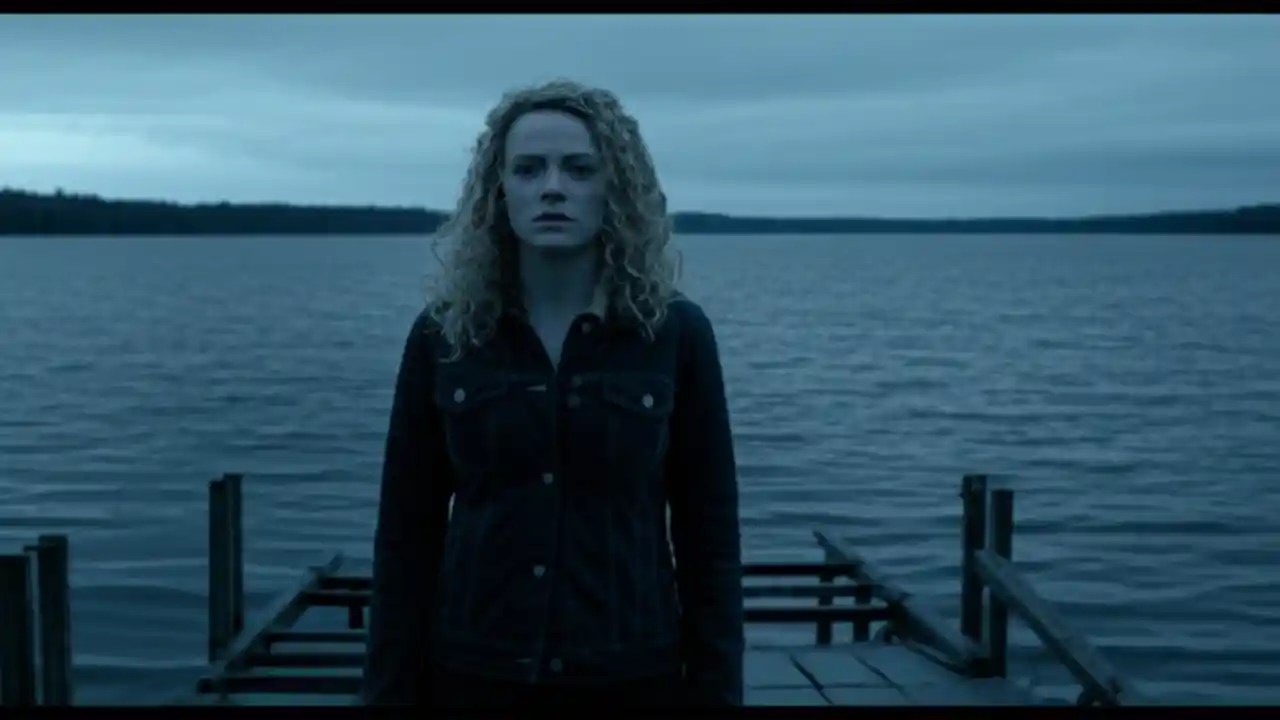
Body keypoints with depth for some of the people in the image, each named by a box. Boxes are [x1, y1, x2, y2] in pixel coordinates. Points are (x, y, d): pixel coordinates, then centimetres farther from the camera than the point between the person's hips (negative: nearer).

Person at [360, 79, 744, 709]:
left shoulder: (676, 332, -5)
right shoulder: (442, 334, -2)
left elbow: (708, 534, -2)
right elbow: (406, 533, 1)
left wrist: (715, 690, -3)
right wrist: (391, 690, -1)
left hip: (631, 677, 0)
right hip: (474, 675, 1)